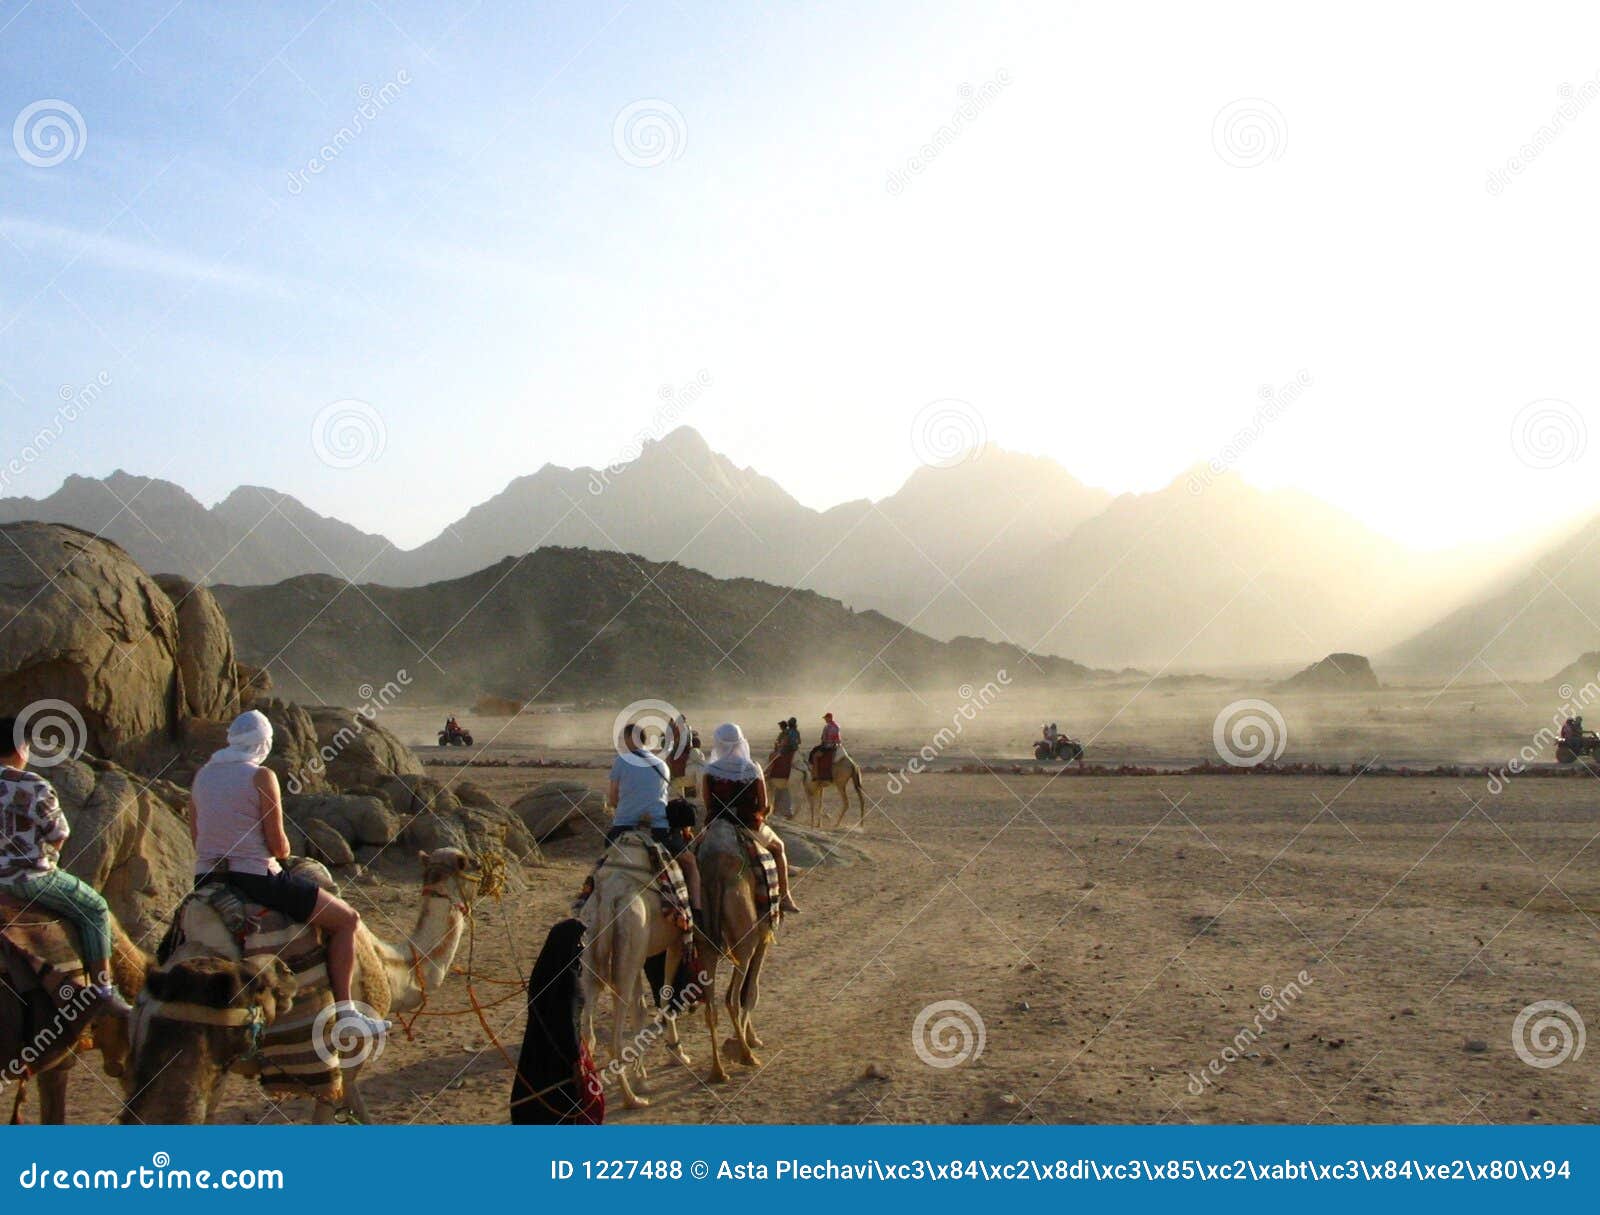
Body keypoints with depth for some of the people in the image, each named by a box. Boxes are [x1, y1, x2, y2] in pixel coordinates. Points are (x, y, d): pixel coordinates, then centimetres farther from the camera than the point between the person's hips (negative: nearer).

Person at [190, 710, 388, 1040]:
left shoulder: (202, 776, 9)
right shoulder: (261, 777, -10)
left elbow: (197, 838, 14)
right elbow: (278, 845, -10)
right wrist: (284, 853, 12)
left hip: (206, 879, 7)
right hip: (256, 878, -7)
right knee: (347, 919, 3)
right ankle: (344, 1013, -2)